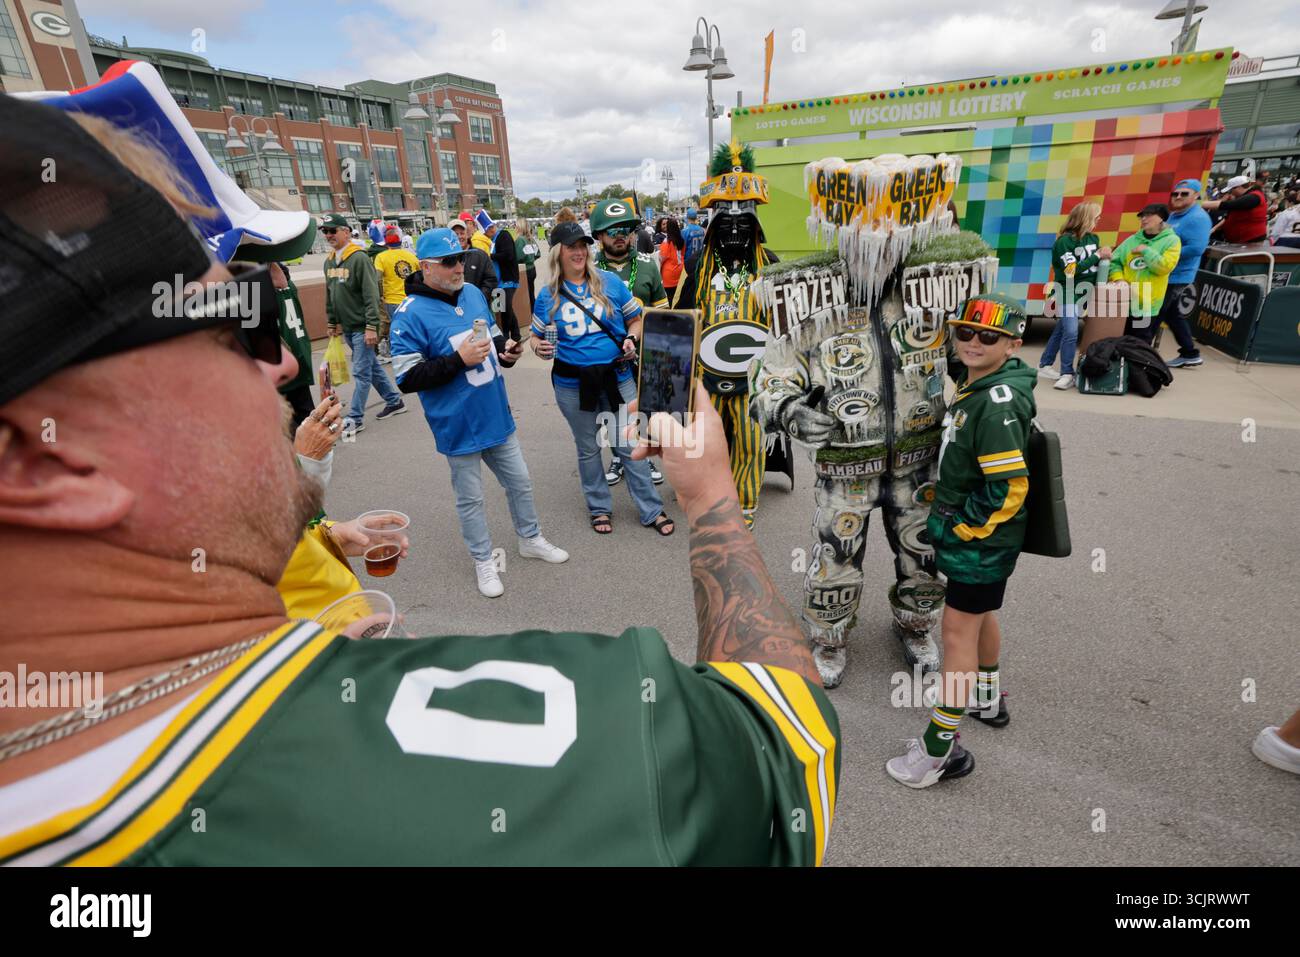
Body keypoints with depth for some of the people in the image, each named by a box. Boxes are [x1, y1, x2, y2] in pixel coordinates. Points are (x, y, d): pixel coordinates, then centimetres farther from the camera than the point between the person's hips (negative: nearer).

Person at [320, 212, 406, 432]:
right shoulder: (329, 262, 11)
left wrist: (371, 326, -23)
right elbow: (329, 296, 19)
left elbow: (371, 295, -19)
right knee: (372, 365, 16)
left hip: (362, 327, -8)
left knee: (361, 372, -4)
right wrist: (332, 322, 18)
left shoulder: (359, 258, -13)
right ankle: (394, 401, 29)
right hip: (346, 327, 8)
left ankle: (355, 418, 2)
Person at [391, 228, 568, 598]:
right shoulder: (410, 314, -16)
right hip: (459, 426, -6)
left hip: (497, 416, 6)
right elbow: (407, 378, -18)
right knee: (470, 499, 11)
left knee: (520, 482, 19)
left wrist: (507, 349, -5)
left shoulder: (473, 293, 4)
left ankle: (531, 539, 41)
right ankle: (483, 561, 31)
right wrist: (459, 360, -25)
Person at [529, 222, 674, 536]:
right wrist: (539, 348, -15)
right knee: (588, 449, 14)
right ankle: (599, 507, 33)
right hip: (573, 384, 1)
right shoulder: (548, 295, 0)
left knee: (631, 446, 4)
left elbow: (636, 319, 7)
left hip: (617, 377, -1)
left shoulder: (610, 281, -1)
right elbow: (535, 336, 8)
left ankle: (651, 510, 17)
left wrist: (630, 339, -13)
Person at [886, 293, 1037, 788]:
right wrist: (942, 505, 15)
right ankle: (988, 698, 49)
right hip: (970, 534, 10)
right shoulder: (974, 386, 5)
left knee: (958, 631, -2)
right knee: (981, 615, 25)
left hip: (981, 538, -10)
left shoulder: (999, 403, -24)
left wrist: (960, 526, -17)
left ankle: (941, 748, 10)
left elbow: (1008, 487, -27)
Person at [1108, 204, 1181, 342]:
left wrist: (1146, 251, -12)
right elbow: (1114, 261, 7)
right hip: (1124, 301, 3)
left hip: (1147, 306, -3)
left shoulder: (1172, 240, -2)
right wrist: (1118, 278, -10)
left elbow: (1164, 267, -15)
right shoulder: (1133, 239, 9)